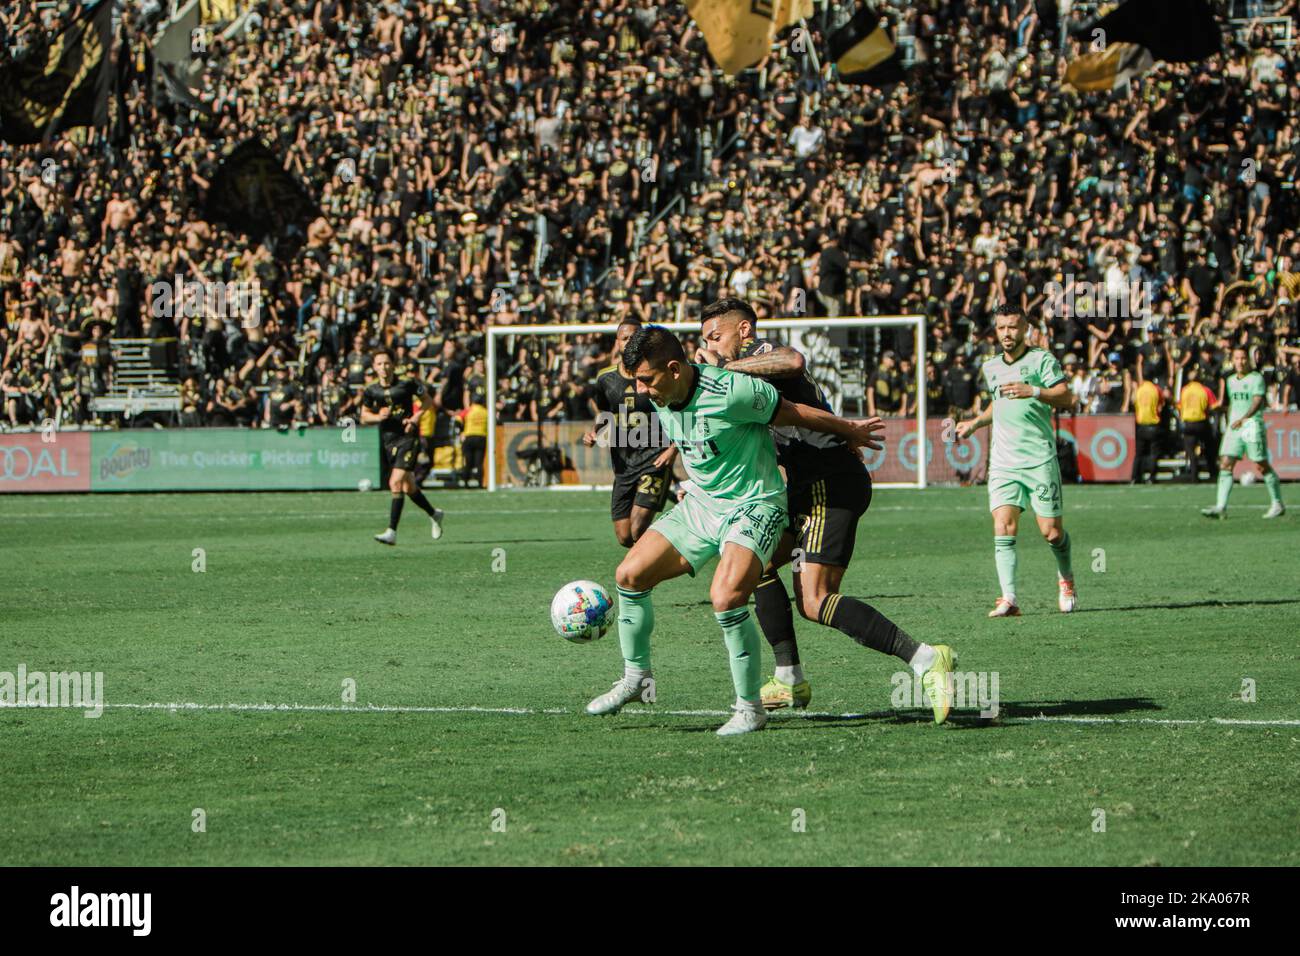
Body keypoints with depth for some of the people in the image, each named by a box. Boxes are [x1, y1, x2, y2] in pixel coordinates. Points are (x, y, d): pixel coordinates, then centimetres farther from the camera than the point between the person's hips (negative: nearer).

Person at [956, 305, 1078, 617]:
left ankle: (1065, 579, 28)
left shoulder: (1041, 360, -1)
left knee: (1051, 532, -2)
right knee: (1003, 528, -14)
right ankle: (1009, 599, -19)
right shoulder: (990, 368, 17)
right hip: (1003, 460, 4)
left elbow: (1065, 397, -12)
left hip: (1039, 459, -4)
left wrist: (1033, 391, -26)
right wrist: (975, 423, 26)